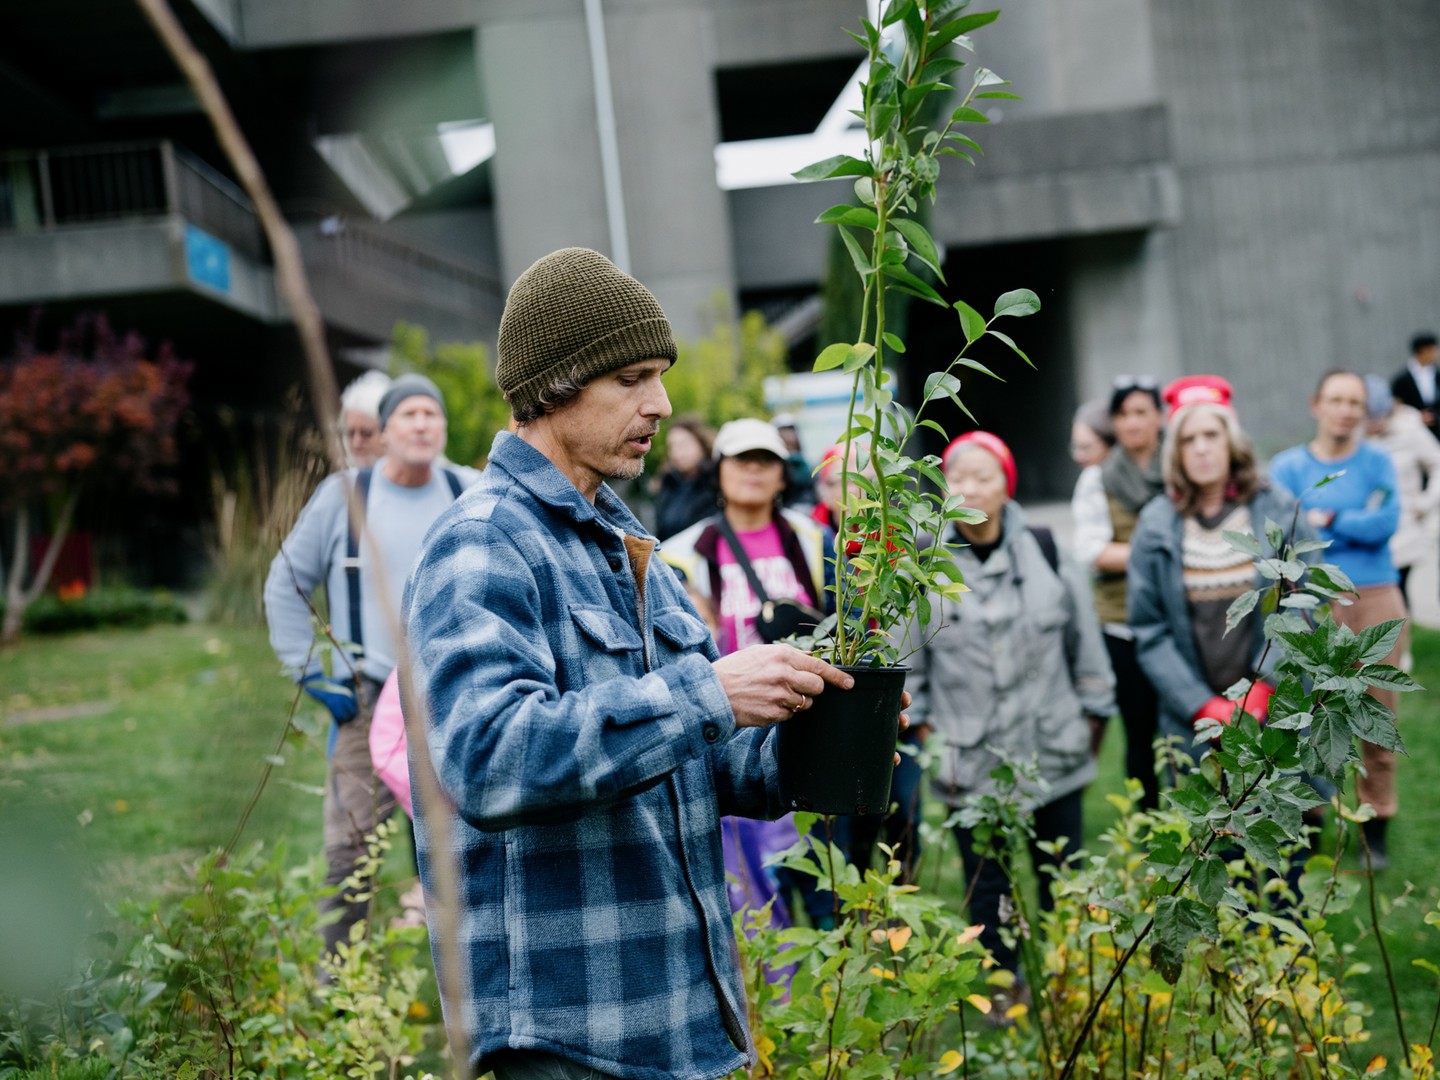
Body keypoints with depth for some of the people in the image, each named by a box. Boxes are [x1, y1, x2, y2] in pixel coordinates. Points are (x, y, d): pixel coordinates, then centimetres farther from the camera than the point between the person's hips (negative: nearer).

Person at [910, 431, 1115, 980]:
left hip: (1052, 754, 2)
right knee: (986, 889, 8)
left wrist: (1090, 709, 10)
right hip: (969, 764, -1)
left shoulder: (1045, 553, 1)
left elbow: (1085, 640, 9)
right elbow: (906, 662, 3)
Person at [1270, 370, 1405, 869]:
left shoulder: (1377, 462, 8)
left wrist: (1325, 520, -8)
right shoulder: (1288, 465, 5)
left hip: (1376, 603, 1)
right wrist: (1358, 525, -11)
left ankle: (1377, 826, 17)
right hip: (1314, 605, -1)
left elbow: (1387, 522, -8)